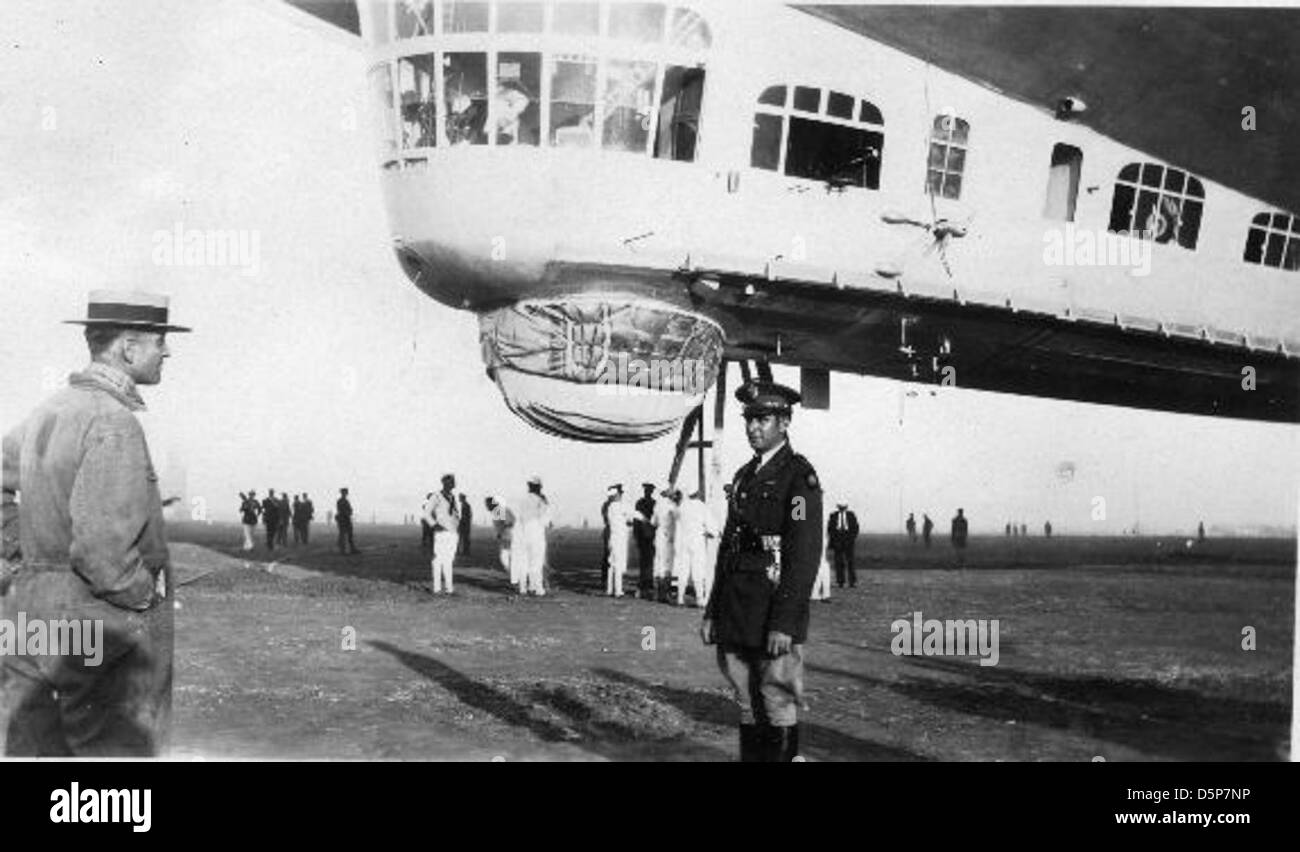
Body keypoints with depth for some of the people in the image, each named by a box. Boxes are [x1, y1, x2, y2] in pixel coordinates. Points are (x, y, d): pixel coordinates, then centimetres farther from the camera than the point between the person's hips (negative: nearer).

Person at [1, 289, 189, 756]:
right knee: (118, 747, 1)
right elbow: (102, 543, -25)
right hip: (105, 626, -9)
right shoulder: (114, 423, -18)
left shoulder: (47, 410, 9)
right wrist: (146, 598, -12)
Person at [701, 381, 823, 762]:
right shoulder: (745, 475, 16)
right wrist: (712, 612, 14)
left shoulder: (800, 475, -8)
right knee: (747, 705, 11)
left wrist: (784, 623, -20)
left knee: (779, 705, -1)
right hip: (737, 614, 7)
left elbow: (805, 555, -15)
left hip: (775, 613, -7)